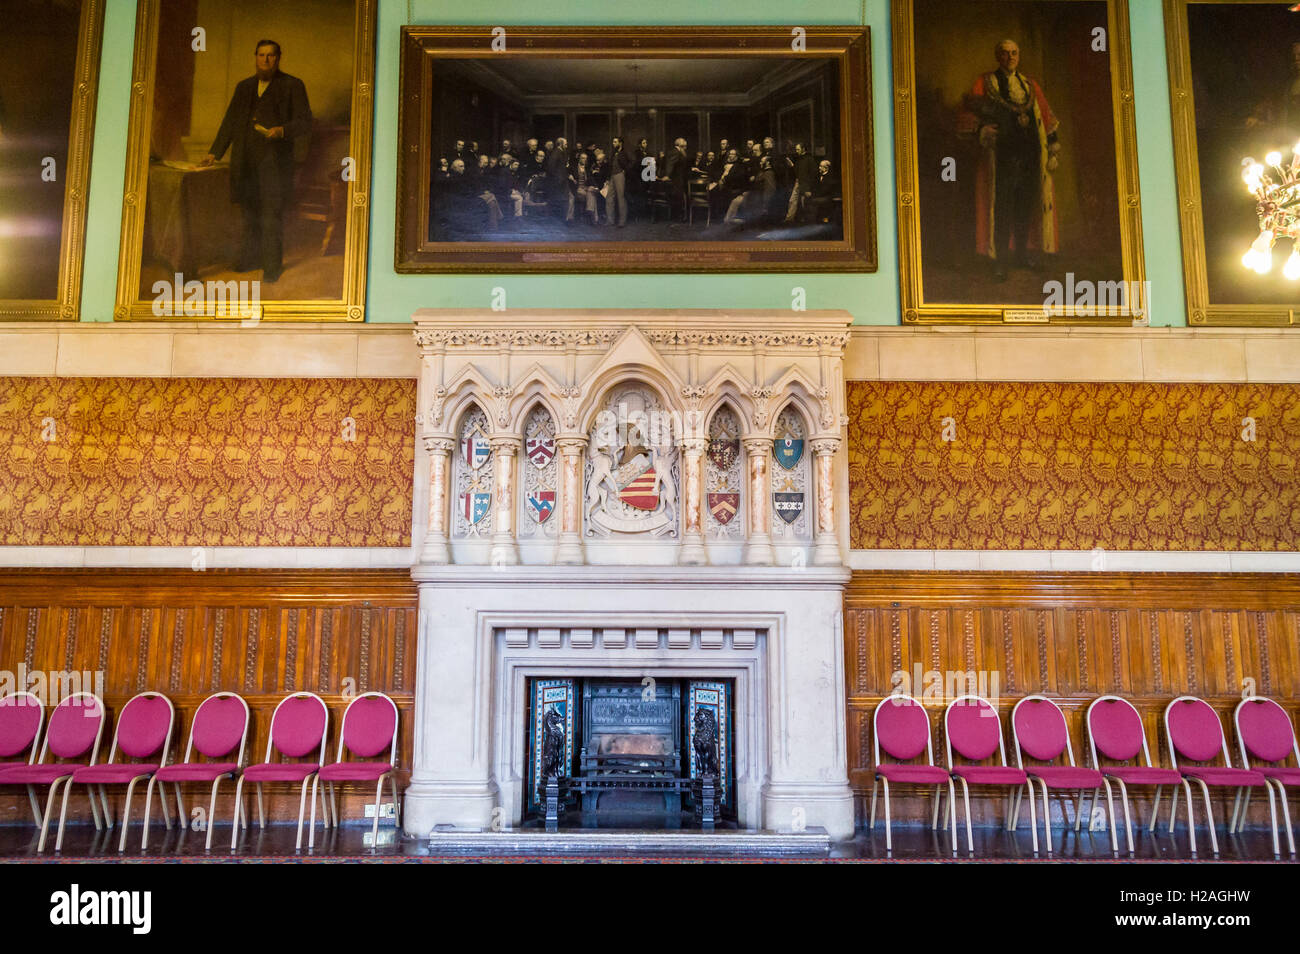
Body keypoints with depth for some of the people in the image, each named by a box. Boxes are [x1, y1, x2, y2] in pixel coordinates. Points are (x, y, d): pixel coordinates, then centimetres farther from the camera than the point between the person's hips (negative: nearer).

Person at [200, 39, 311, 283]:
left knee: (272, 214, -7)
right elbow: (230, 122, 21)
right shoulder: (244, 87, 19)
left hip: (274, 159, -5)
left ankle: (272, 266, 0)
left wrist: (282, 130, -19)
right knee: (248, 211, 8)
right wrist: (214, 153, 16)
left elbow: (304, 122, 0)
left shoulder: (292, 86, 4)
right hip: (245, 159, 5)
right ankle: (250, 258, 18)